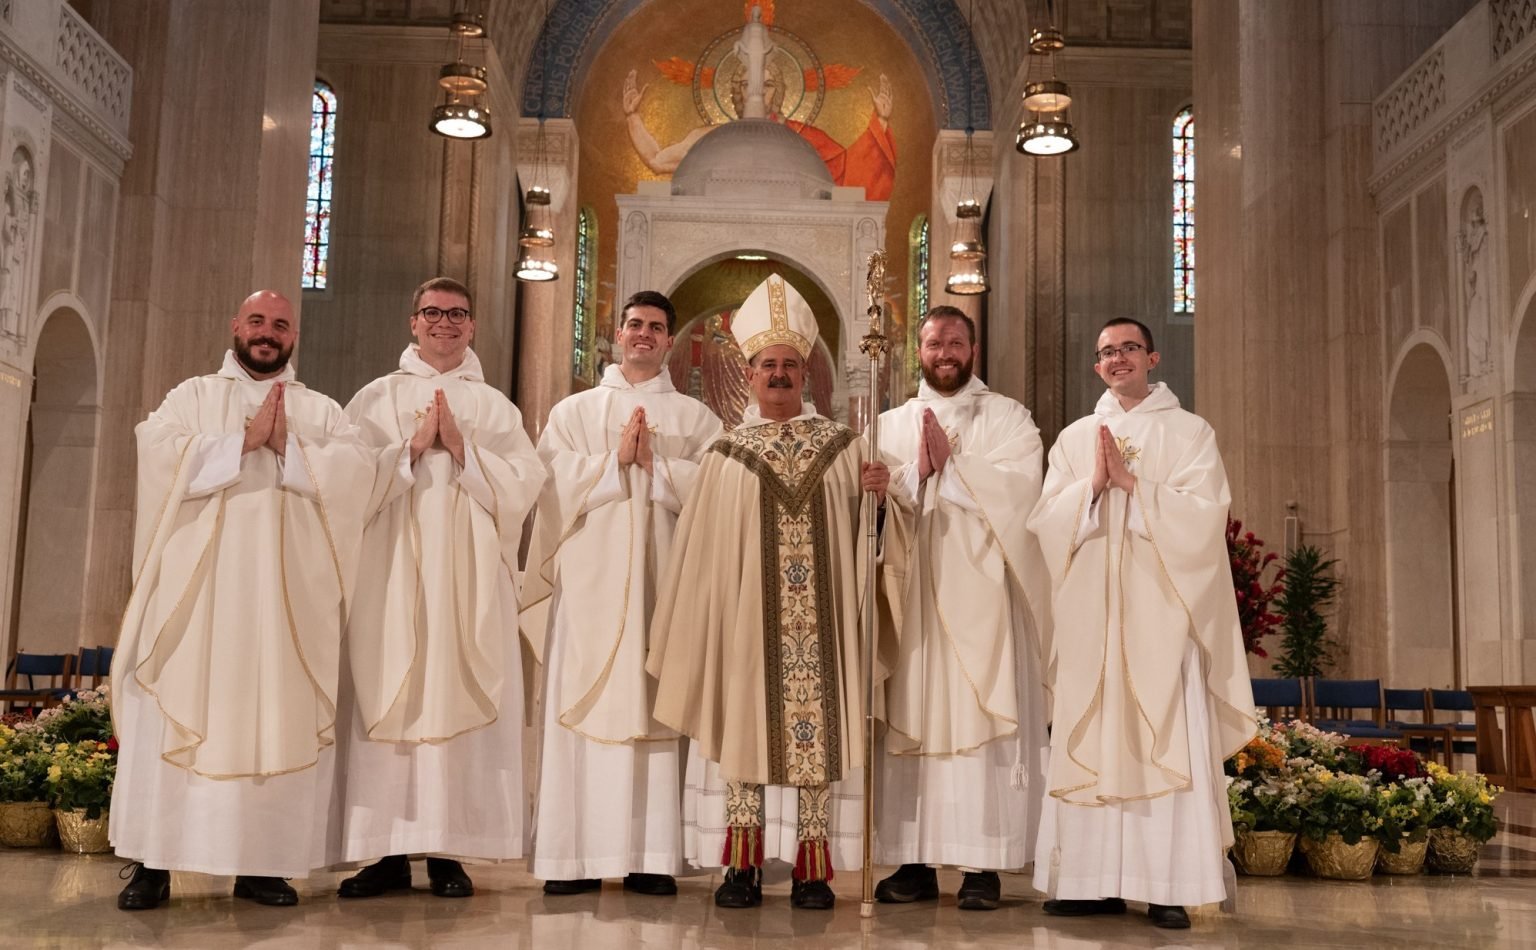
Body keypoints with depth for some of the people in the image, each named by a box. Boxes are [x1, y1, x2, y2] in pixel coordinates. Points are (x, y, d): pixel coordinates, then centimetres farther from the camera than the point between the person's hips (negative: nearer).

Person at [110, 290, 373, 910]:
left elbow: (354, 470, -2)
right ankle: (153, 861, 1)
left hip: (285, 588, 1)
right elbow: (160, 455, -5)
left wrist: (285, 447, -12)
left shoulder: (322, 412, 15)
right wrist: (243, 441, -11)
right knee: (176, 711, -4)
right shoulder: (192, 396, 14)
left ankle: (259, 862, 4)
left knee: (278, 718, -1)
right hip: (196, 580, -1)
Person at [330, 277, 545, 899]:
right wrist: (413, 446, -10)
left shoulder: (495, 408, 14)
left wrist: (460, 449, -9)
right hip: (392, 577, 0)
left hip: (468, 579, 0)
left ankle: (448, 852, 3)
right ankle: (388, 852, 3)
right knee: (388, 702, -4)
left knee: (458, 700, -3)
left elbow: (522, 487, 1)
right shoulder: (376, 398, 12)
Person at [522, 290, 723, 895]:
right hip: (591, 578, 0)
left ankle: (652, 857, 0)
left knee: (656, 706, -3)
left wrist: (654, 465, -10)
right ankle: (575, 856, -1)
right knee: (583, 706, -4)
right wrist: (616, 459, -9)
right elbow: (554, 484, -1)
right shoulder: (572, 411, 15)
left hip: (665, 578, 0)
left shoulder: (696, 418, 14)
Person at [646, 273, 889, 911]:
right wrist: (695, 634, 5)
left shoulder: (841, 446, 7)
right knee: (744, 728, 2)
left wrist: (878, 494, -14)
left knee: (814, 731, 0)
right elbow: (702, 553, 7)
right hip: (747, 621, 0)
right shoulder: (727, 454, 6)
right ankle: (742, 867, 11)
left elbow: (860, 530, 7)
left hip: (817, 620, 0)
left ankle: (811, 870, 8)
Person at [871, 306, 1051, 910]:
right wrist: (918, 468, -12)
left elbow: (1018, 490, -8)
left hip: (981, 594, -2)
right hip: (913, 594, 3)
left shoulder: (1008, 418, 9)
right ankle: (916, 861, 6)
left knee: (981, 719, -5)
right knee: (912, 718, 1)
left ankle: (983, 865, -1)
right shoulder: (891, 425, 16)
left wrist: (949, 463, -10)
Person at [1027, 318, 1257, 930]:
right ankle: (1097, 880, 6)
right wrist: (1093, 484, -10)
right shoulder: (1074, 438, 14)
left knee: (1165, 744, -6)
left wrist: (1132, 484, -11)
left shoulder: (1190, 433, 6)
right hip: (1093, 615, 3)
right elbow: (1046, 520, 6)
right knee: (1089, 745, 1)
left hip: (1160, 613, -3)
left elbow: (1203, 515, -6)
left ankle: (1167, 885, -3)